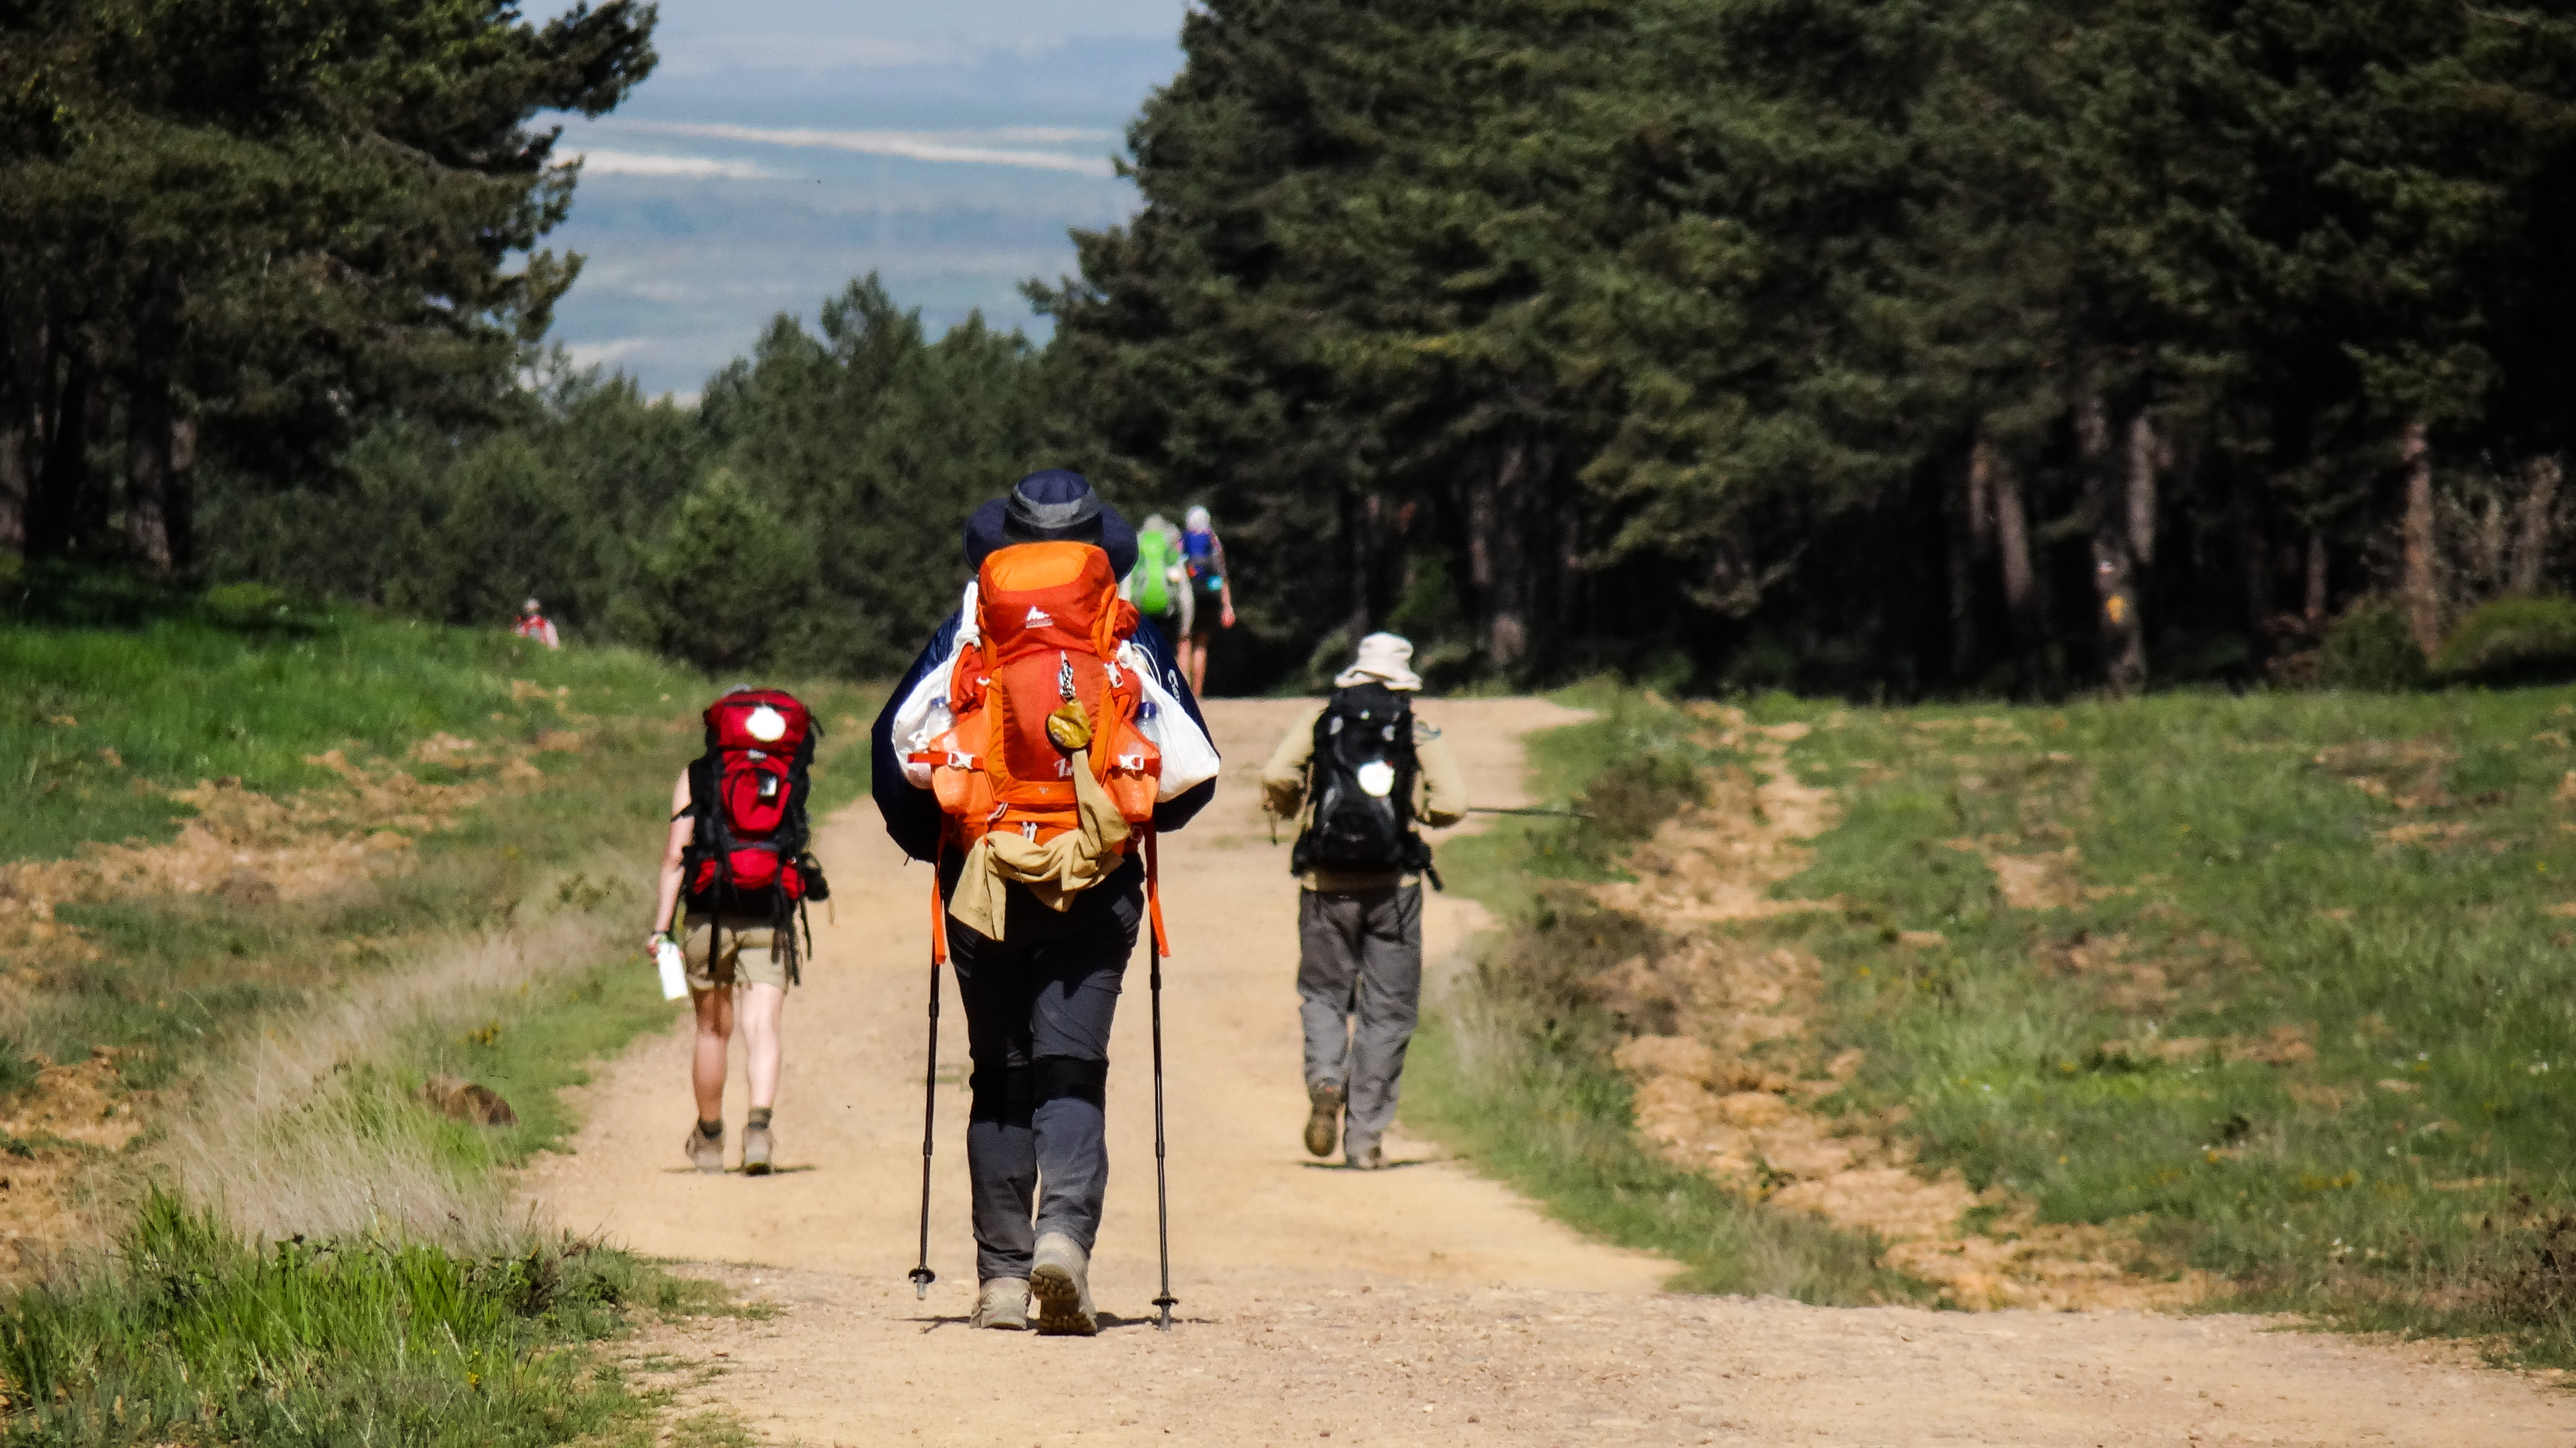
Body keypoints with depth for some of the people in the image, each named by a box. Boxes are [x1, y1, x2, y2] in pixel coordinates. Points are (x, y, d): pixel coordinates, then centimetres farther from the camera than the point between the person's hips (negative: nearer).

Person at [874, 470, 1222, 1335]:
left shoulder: (968, 631, 4)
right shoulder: (1131, 639, 5)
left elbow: (899, 745, -2)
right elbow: (1190, 767, 2)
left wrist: (931, 843, 14)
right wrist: (1141, 818, 23)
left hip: (982, 876, 1)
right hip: (1095, 887, 0)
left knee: (999, 1078, 10)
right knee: (1072, 1073, -1)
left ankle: (1002, 1276, 8)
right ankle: (1065, 1233, -25)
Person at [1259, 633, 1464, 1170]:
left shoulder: (1319, 719, 5)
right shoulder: (1419, 731, 3)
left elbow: (1276, 776, -8)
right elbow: (1451, 804, -8)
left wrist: (1289, 808, 13)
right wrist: (1417, 809, 13)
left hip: (1325, 883, 1)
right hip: (1392, 884, -1)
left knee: (1324, 992, 16)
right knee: (1387, 1012, 7)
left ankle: (1325, 1080, -12)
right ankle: (1365, 1136, 5)